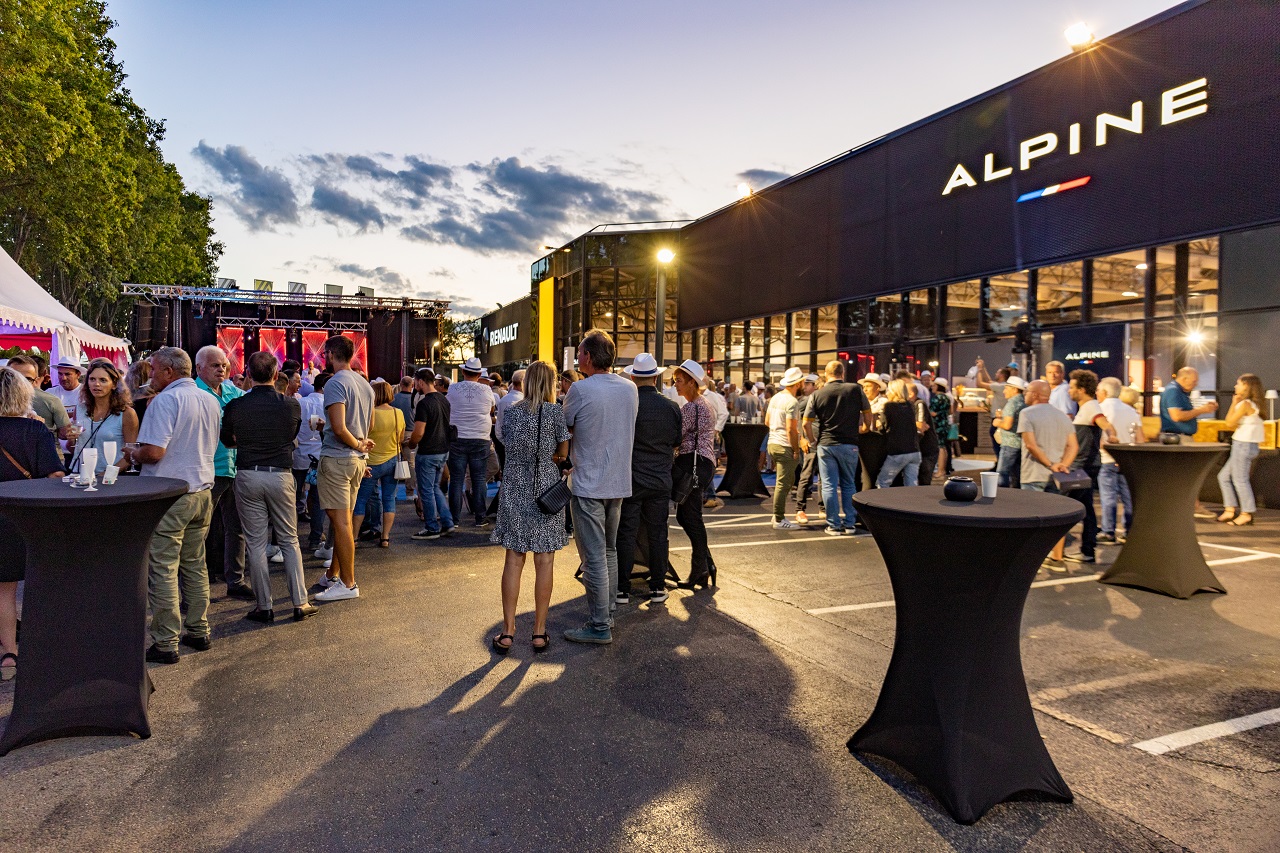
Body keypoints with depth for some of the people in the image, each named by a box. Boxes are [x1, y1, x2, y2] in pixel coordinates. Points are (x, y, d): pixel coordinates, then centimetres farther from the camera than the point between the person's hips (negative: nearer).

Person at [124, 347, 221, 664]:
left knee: (162, 570, 0)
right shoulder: (211, 401, 11)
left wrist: (133, 454, 1)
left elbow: (154, 451, -22)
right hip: (203, 490, 8)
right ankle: (198, 632, 22)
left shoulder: (165, 400, -14)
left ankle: (166, 643, 4)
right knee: (195, 566, 15)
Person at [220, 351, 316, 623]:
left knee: (256, 543, 7)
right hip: (281, 475, 0)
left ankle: (264, 606, 12)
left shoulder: (235, 406, -5)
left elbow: (227, 440, 11)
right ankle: (300, 603, 9)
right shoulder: (292, 405, -6)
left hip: (247, 476, 0)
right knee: (289, 541, 9)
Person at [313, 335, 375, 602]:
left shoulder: (335, 383, -14)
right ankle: (333, 574, 28)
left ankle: (348, 584, 1)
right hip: (358, 460, 9)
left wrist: (358, 445, -10)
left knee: (340, 522, -3)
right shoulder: (365, 384, 13)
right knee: (343, 520, 16)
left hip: (336, 459, -9)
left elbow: (339, 428, -23)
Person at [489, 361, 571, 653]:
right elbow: (564, 453, -1)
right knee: (544, 562, 6)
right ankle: (539, 632, 12)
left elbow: (510, 445, 10)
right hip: (545, 492, -3)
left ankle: (507, 632, 11)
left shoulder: (512, 411, 4)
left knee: (513, 561, 7)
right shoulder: (555, 412, -7)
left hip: (514, 492, 3)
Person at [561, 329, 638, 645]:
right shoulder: (630, 388, 4)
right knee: (610, 552, 18)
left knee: (594, 557, 0)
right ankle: (606, 614, 28)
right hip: (619, 482, 7)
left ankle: (599, 627, 6)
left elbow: (564, 426, -1)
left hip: (589, 485, -7)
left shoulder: (580, 390, -14)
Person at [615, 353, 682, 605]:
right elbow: (676, 443, 9)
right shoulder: (672, 407, -2)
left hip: (630, 479, -2)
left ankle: (622, 589, 11)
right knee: (658, 534, 11)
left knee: (626, 534, 5)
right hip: (661, 480, 3)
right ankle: (657, 587, 18)